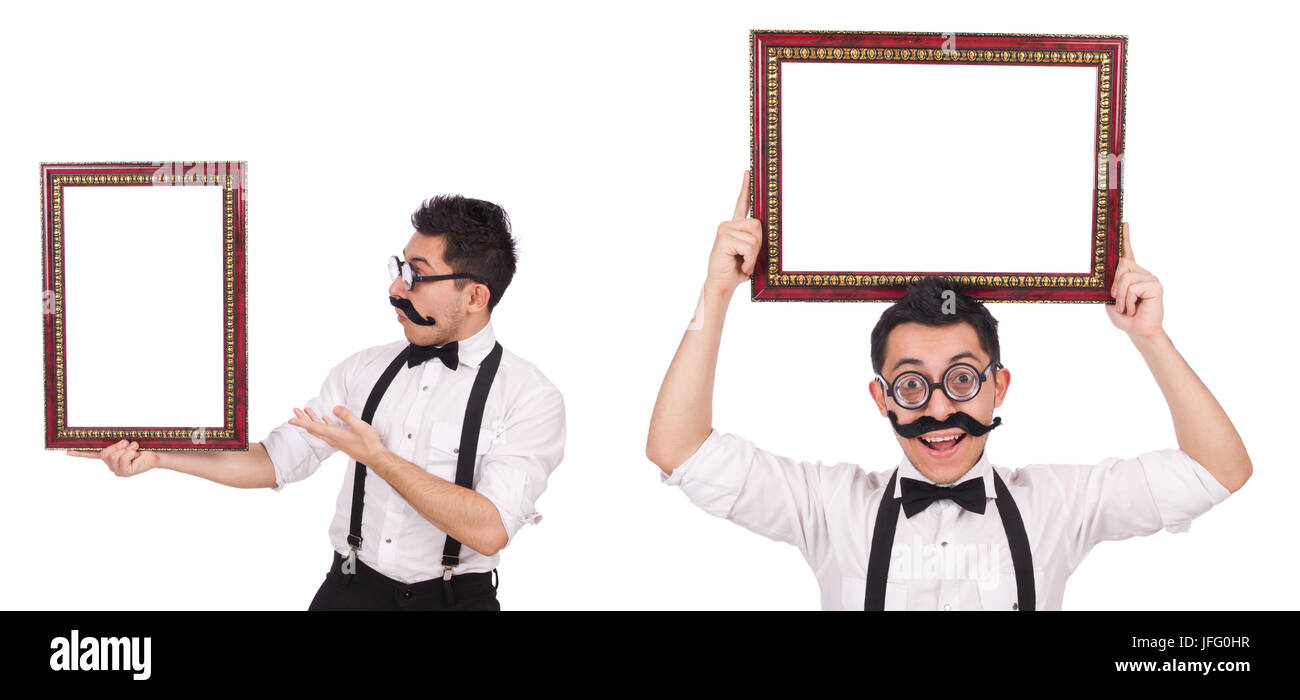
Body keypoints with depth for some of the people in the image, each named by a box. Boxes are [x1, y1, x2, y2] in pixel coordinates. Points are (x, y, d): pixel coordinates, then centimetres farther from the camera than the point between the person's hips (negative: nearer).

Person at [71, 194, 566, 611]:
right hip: (351, 589, 3)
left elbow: (489, 531, -17)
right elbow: (277, 461, 12)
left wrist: (377, 457, -15)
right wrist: (159, 457, 4)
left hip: (455, 597, -3)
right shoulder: (363, 370, 9)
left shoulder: (529, 397, -7)